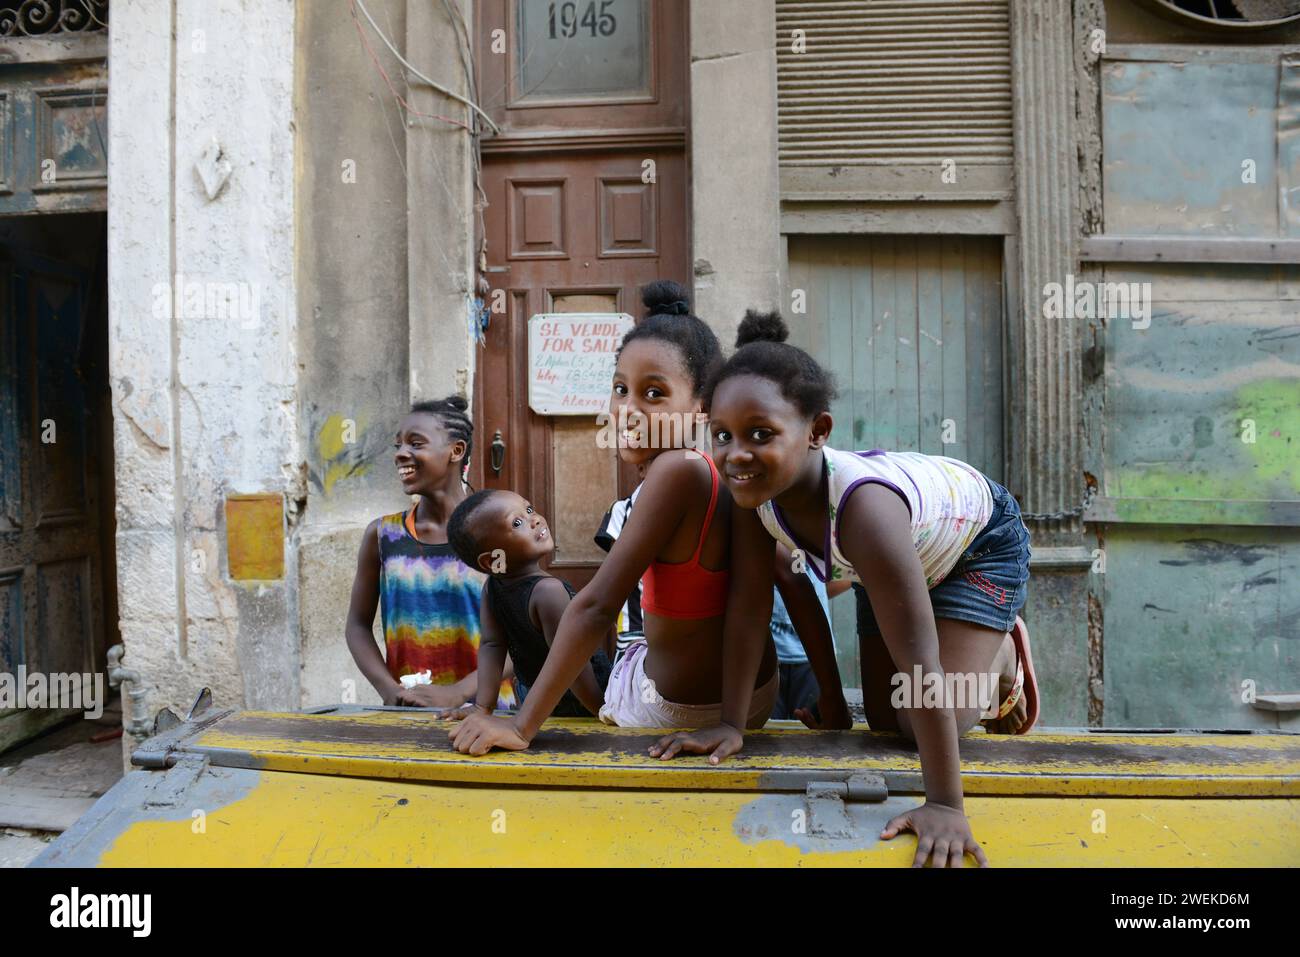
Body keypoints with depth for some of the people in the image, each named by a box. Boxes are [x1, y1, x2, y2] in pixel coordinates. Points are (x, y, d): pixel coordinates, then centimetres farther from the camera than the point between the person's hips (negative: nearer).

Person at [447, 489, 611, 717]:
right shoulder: (548, 590, -30)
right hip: (577, 706, -9)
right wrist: (604, 710, -22)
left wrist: (482, 707, -5)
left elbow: (491, 644, -7)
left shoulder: (491, 587, -7)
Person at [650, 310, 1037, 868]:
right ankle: (988, 645, 35)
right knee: (885, 722, 10)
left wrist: (945, 807, -41)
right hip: (906, 553, 6)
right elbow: (749, 611, -20)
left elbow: (918, 662, -45)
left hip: (979, 536, -5)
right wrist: (731, 724, -18)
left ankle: (1003, 656, 16)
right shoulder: (754, 490, -30)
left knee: (931, 721, -15)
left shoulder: (863, 507, -47)